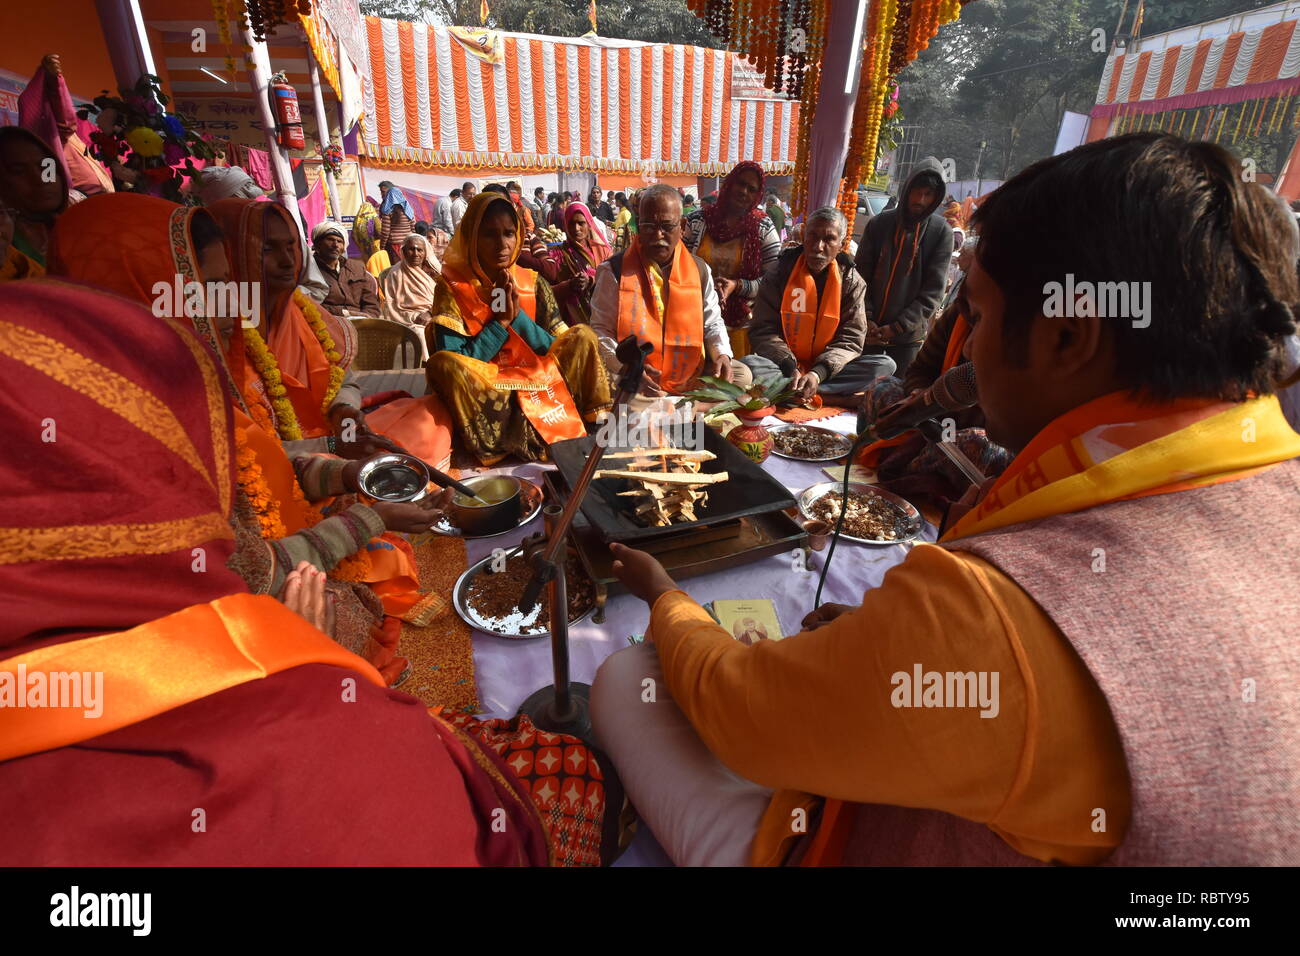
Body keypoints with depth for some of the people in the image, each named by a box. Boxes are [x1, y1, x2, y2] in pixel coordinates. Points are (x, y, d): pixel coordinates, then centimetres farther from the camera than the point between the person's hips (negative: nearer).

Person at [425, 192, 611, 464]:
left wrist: (518, 315, -14)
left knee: (582, 335, -8)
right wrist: (501, 320, -16)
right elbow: (453, 364, -14)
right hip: (481, 390, -3)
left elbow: (555, 349, 0)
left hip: (535, 383, 3)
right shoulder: (452, 287, -7)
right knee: (442, 363, -32)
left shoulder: (532, 283, 3)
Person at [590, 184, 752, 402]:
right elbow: (600, 329, -5)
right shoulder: (614, 271, -1)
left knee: (742, 375, -10)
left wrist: (721, 353, -4)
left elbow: (712, 323, 18)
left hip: (691, 375, 4)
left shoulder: (699, 269, 11)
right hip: (638, 383, -4)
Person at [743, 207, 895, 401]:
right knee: (749, 365, -31)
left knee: (885, 365, -21)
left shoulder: (852, 282, 1)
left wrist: (818, 374, -24)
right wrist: (790, 369, -24)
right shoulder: (781, 273, -2)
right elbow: (763, 331, -7)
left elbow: (850, 341, -5)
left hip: (826, 369, 2)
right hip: (784, 368, -2)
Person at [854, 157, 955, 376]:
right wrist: (866, 319, -9)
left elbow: (933, 291, -7)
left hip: (908, 335, -1)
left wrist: (896, 327, -14)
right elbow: (861, 275, 2)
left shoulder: (942, 233, -4)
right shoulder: (879, 224, 1)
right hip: (870, 330, 2)